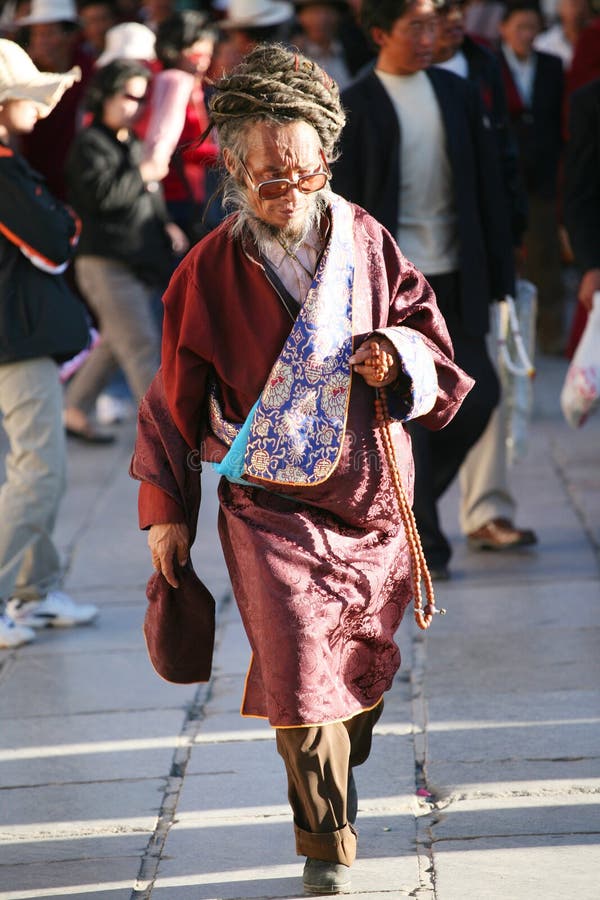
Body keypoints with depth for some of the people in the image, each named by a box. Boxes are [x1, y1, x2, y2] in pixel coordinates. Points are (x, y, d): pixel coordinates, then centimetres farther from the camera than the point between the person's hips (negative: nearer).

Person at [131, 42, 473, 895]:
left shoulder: (366, 242, 1)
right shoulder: (211, 271, -5)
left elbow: (427, 327, 10)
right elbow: (175, 395, 2)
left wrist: (400, 356, -15)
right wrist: (166, 509, 3)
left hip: (372, 499, 3)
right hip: (271, 505, -3)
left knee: (363, 662, 14)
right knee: (298, 670, -14)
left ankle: (341, 772, 43)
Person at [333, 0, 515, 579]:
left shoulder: (459, 95, 9)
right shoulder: (353, 108, -3)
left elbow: (488, 190, 10)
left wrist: (499, 275, 6)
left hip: (456, 279, 4)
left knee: (478, 397, 0)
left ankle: (408, 496, 22)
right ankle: (422, 543, 6)